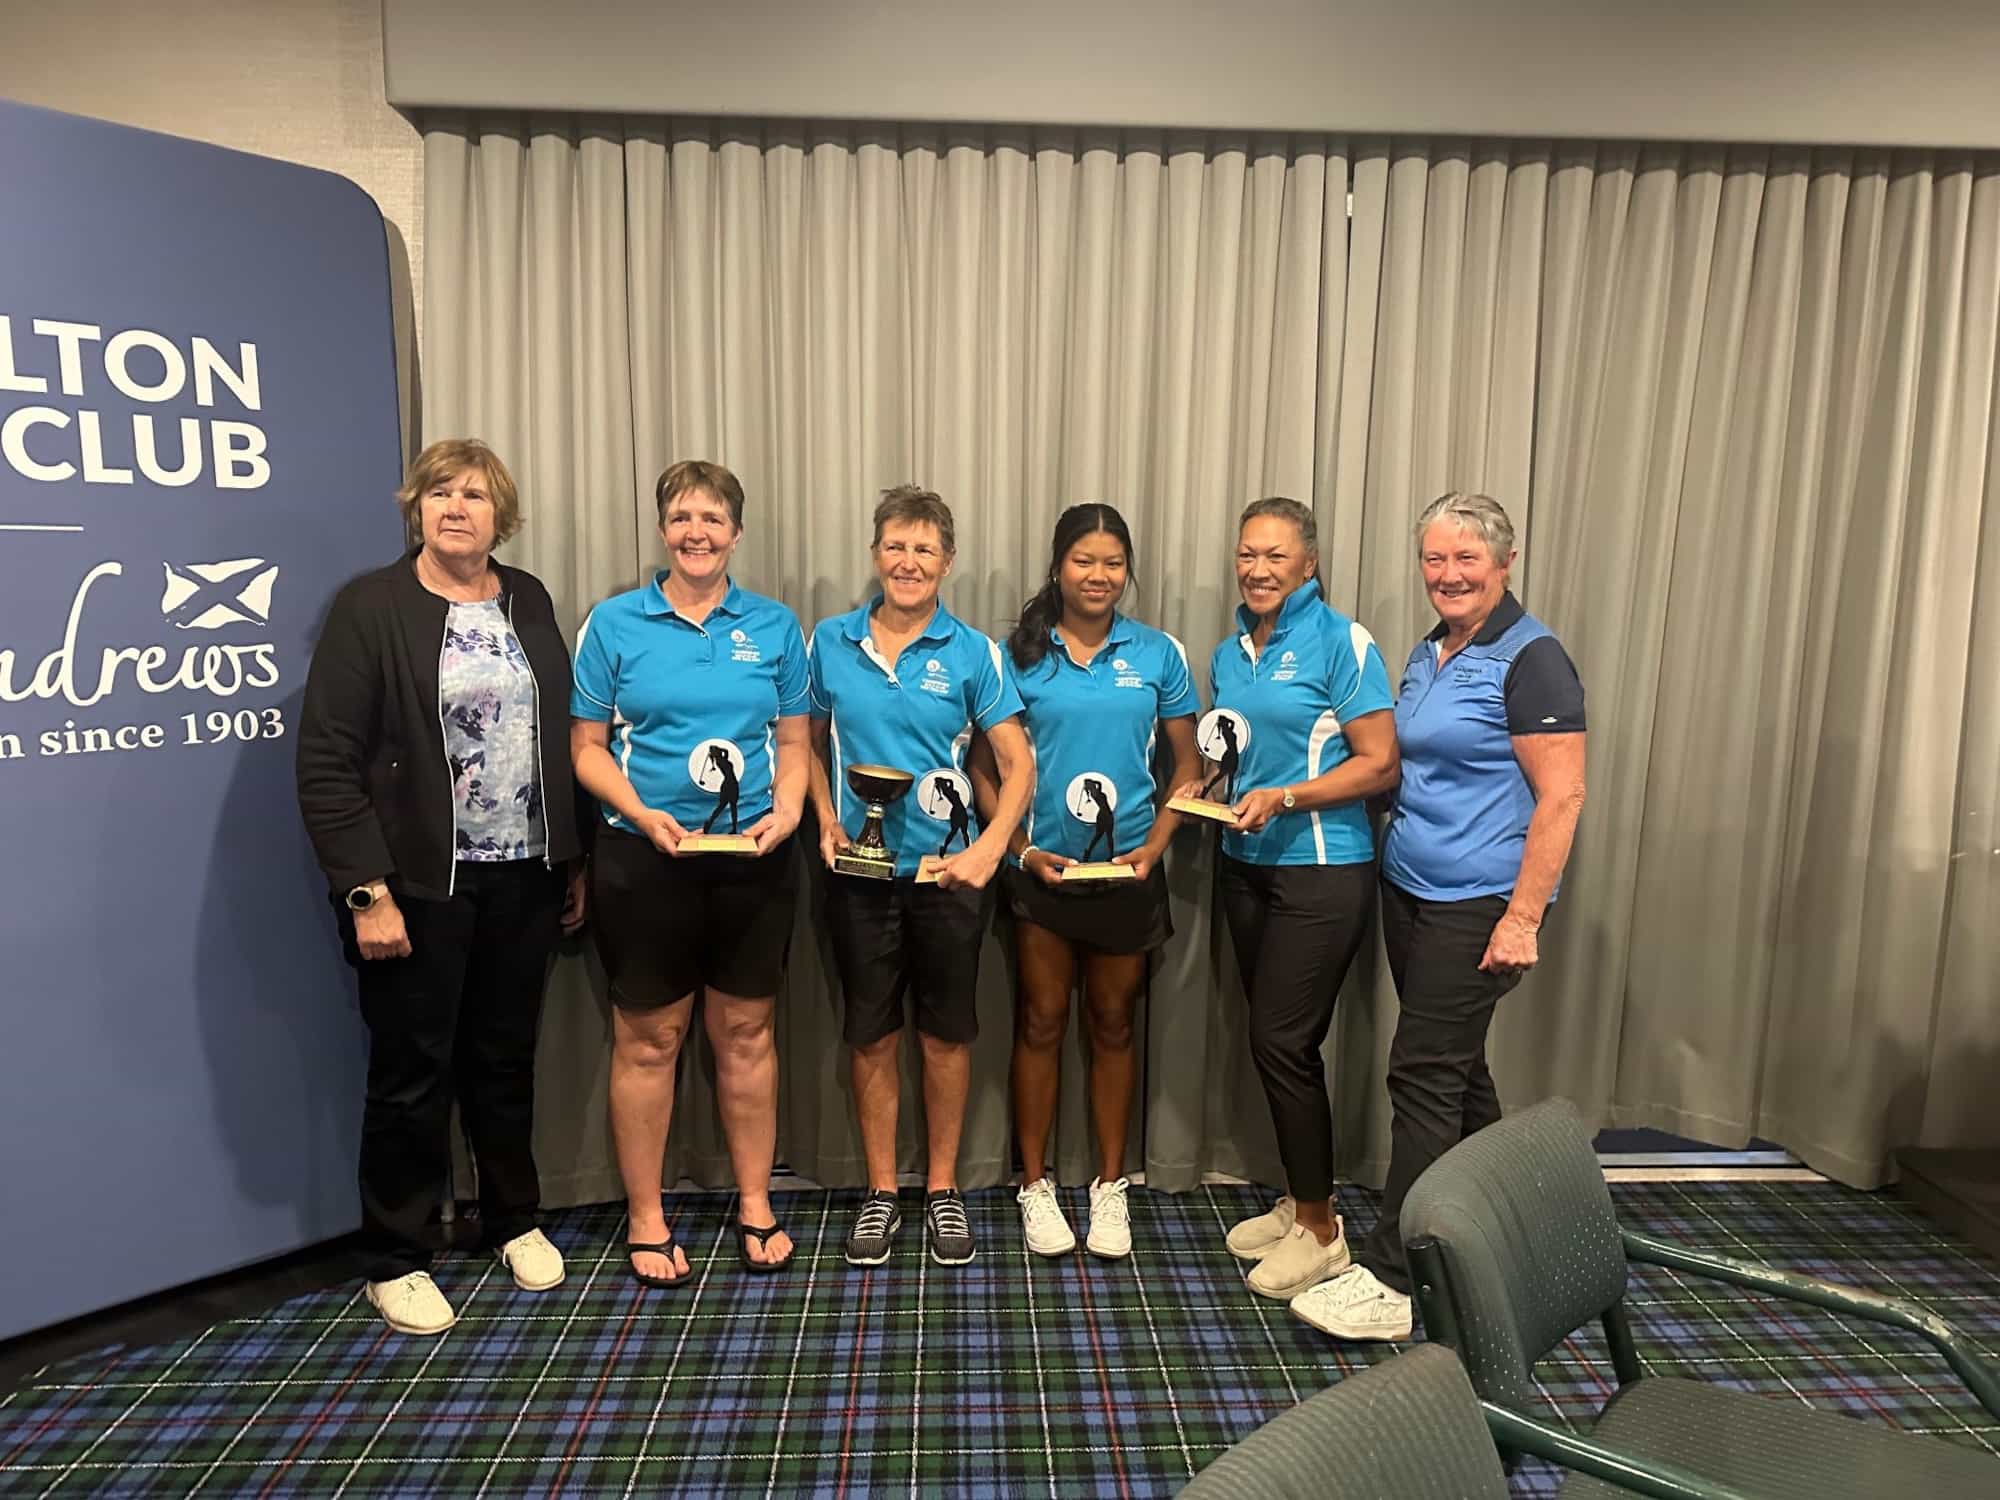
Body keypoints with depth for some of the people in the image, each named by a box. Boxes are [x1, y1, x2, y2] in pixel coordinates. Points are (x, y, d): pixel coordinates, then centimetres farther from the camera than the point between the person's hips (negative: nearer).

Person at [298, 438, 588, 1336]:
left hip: (522, 880, 4)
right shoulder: (370, 606, -7)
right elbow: (327, 762, -11)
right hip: (418, 886, -4)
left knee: (506, 1059, 16)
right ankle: (395, 1262, 25)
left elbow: (561, 738, 10)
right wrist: (367, 891, -16)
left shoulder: (528, 601, 8)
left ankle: (513, 1220, 35)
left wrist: (574, 861, 9)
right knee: (412, 1074, 8)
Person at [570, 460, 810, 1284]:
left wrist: (786, 811, -11)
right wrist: (644, 815, -16)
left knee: (746, 1032, 12)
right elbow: (587, 747, -1)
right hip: (644, 858, -1)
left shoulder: (775, 626, 5)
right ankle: (646, 1218, 25)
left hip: (754, 859, 2)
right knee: (648, 1039, 8)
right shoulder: (613, 623, 0)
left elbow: (795, 743, 7)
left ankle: (755, 1204, 28)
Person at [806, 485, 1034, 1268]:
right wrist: (826, 819, -3)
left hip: (947, 871, -1)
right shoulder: (830, 642, 1)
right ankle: (881, 1192, 27)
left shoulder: (973, 652, -4)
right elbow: (810, 741, 12)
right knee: (871, 1035, 11)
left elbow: (1018, 765, -4)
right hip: (860, 873, 1)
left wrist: (989, 849, -16)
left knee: (945, 1033, 10)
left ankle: (942, 1188, 28)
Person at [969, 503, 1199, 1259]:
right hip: (1041, 870, -1)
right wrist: (1022, 848, -11)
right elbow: (982, 766, -1)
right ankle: (1035, 1184, 25)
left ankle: (1110, 1185, 28)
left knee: (1112, 1023, 13)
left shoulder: (1158, 653, 1)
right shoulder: (1020, 652, -2)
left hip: (1127, 870, 1)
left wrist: (1153, 846, -8)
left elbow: (1188, 765, 4)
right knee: (1041, 1022, 9)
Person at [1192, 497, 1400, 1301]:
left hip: (1322, 871, -6)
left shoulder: (1342, 642, -9)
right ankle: (1300, 1199, 29)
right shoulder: (1228, 654, 11)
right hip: (1246, 865, 7)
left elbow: (1379, 764, -12)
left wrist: (1284, 798, -22)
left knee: (1283, 1043, -4)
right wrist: (1204, 789, 0)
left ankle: (1321, 1231, 14)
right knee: (1277, 1042, 12)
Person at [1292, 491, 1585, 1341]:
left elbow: (1561, 797, -16)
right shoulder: (1427, 656, 12)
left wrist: (1522, 918, -20)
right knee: (1458, 1069, 16)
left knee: (1425, 1074, -6)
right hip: (1408, 889, 8)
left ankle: (1393, 1278, 3)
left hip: (1476, 904, -8)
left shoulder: (1530, 659, -12)